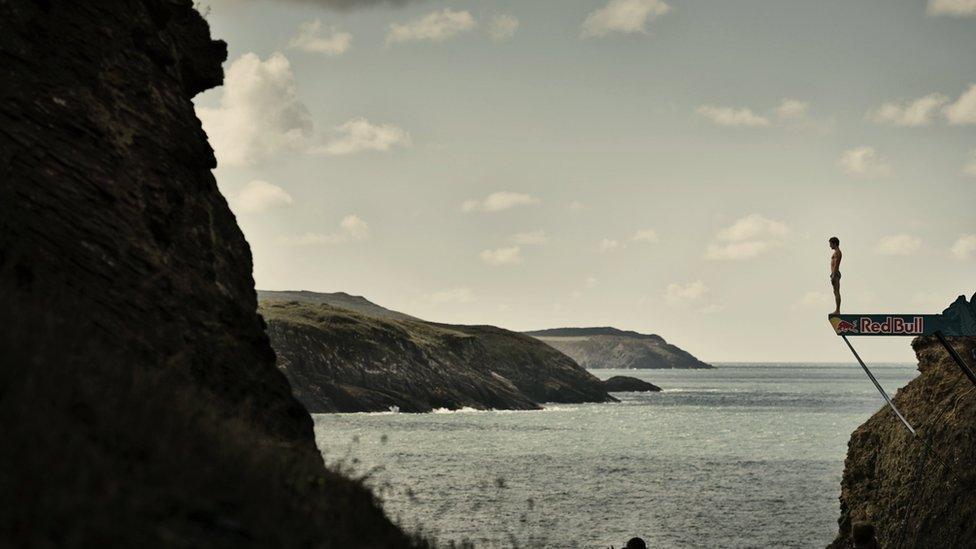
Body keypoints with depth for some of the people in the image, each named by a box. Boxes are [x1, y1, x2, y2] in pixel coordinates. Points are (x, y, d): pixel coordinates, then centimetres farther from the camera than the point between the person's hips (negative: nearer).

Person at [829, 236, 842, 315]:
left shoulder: (837, 252, -12)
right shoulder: (838, 252, 21)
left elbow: (836, 265, -20)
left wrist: (833, 276, -23)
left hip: (835, 274, -11)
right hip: (836, 274, 11)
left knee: (837, 292, -11)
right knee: (836, 292, 10)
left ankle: (837, 310, -14)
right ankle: (837, 310, 12)